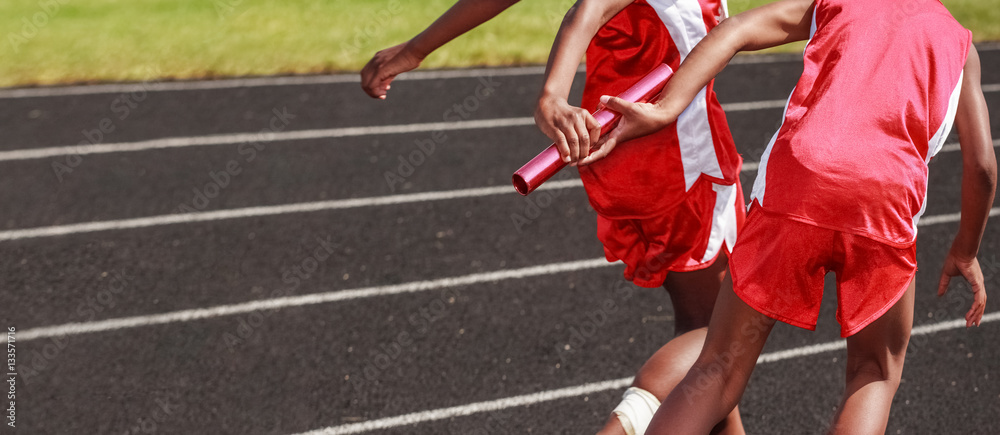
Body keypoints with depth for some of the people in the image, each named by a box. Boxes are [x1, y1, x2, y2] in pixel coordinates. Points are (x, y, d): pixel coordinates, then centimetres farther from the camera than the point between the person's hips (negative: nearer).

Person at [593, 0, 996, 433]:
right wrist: (965, 251, 36)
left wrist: (665, 109, -5)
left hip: (793, 181, 0)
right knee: (876, 372, 22)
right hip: (886, 201, 0)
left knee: (720, 370, 10)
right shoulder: (958, 40, 26)